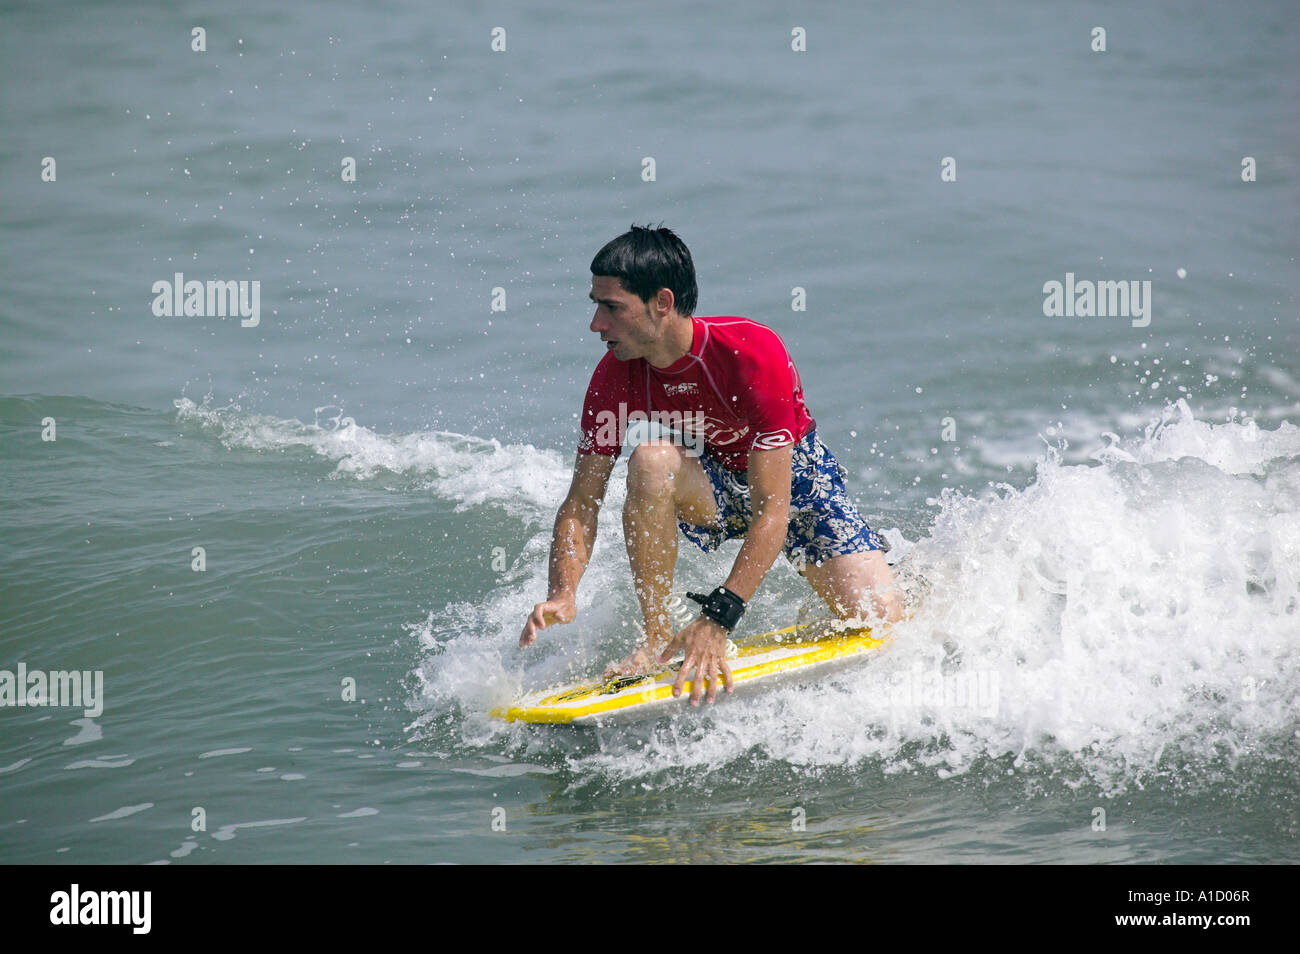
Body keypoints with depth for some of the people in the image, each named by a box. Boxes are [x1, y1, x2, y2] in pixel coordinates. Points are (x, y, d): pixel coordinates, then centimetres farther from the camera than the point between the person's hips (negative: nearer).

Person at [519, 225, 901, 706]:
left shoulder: (752, 352, -33)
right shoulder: (615, 375, -18)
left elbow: (773, 508, -35)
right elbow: (581, 503, -12)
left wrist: (718, 619, -42)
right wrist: (563, 593, -32)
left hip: (794, 475, -2)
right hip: (712, 490, 3)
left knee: (881, 619, -19)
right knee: (652, 461, -32)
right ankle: (658, 637, -21)